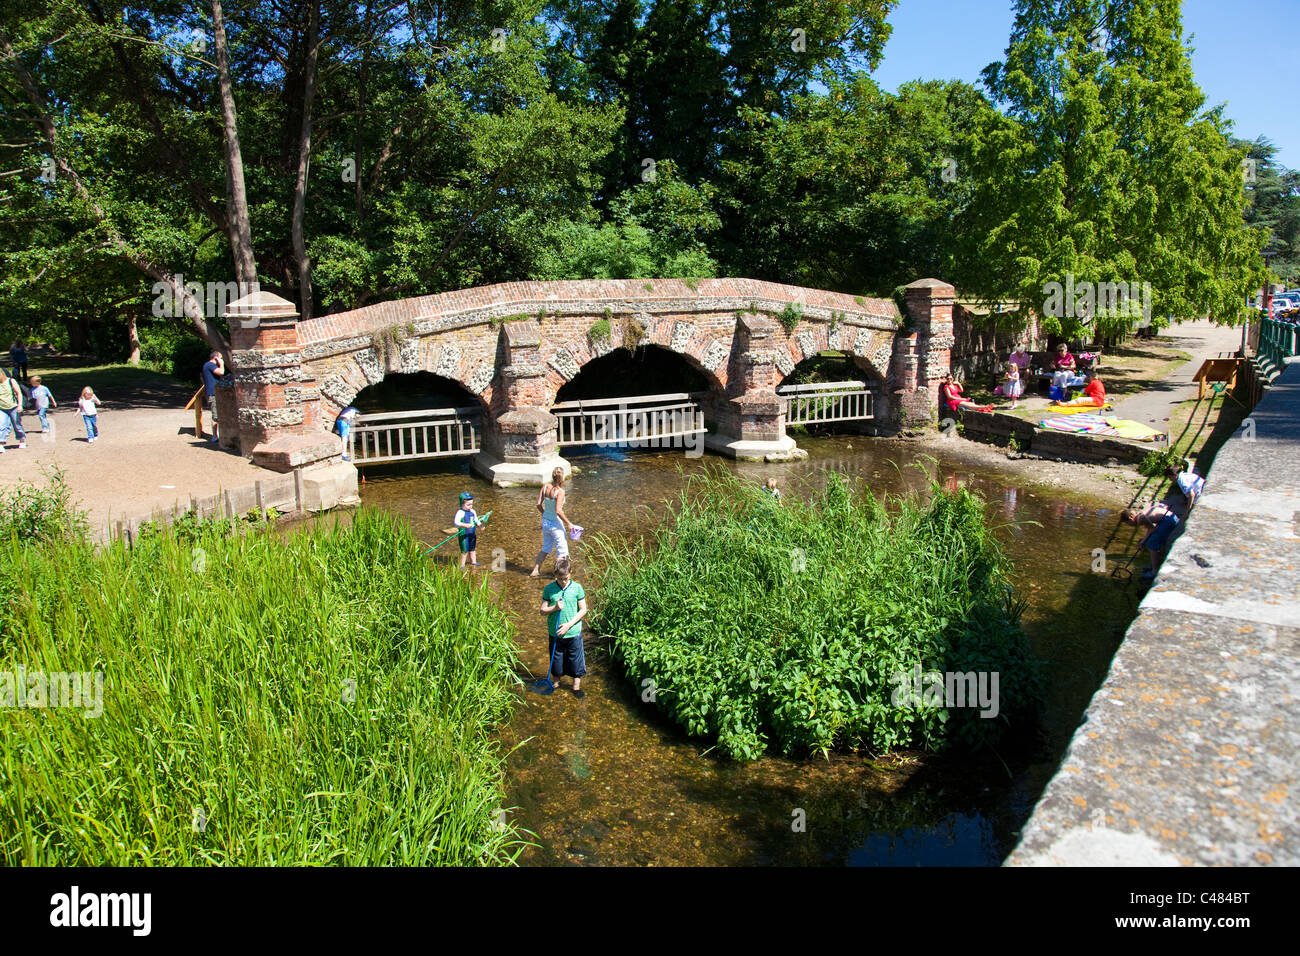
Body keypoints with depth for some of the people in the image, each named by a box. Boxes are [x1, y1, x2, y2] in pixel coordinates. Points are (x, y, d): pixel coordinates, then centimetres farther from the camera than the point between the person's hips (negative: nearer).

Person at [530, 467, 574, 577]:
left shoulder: (545, 486, -4)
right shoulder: (560, 491, -21)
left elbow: (538, 504, 0)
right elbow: (558, 511, -25)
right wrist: (568, 523, -15)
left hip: (545, 521, 7)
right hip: (555, 524, -7)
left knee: (546, 547, 25)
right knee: (562, 551, 10)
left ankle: (535, 570, 28)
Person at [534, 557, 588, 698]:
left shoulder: (577, 588, -7)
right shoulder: (549, 589, -5)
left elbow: (583, 610, -4)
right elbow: (543, 610, 0)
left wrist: (569, 624, -12)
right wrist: (555, 608, -20)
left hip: (574, 632, -1)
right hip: (555, 633, 1)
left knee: (576, 660, 8)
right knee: (556, 659, 15)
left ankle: (576, 686, 26)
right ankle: (555, 681, 38)